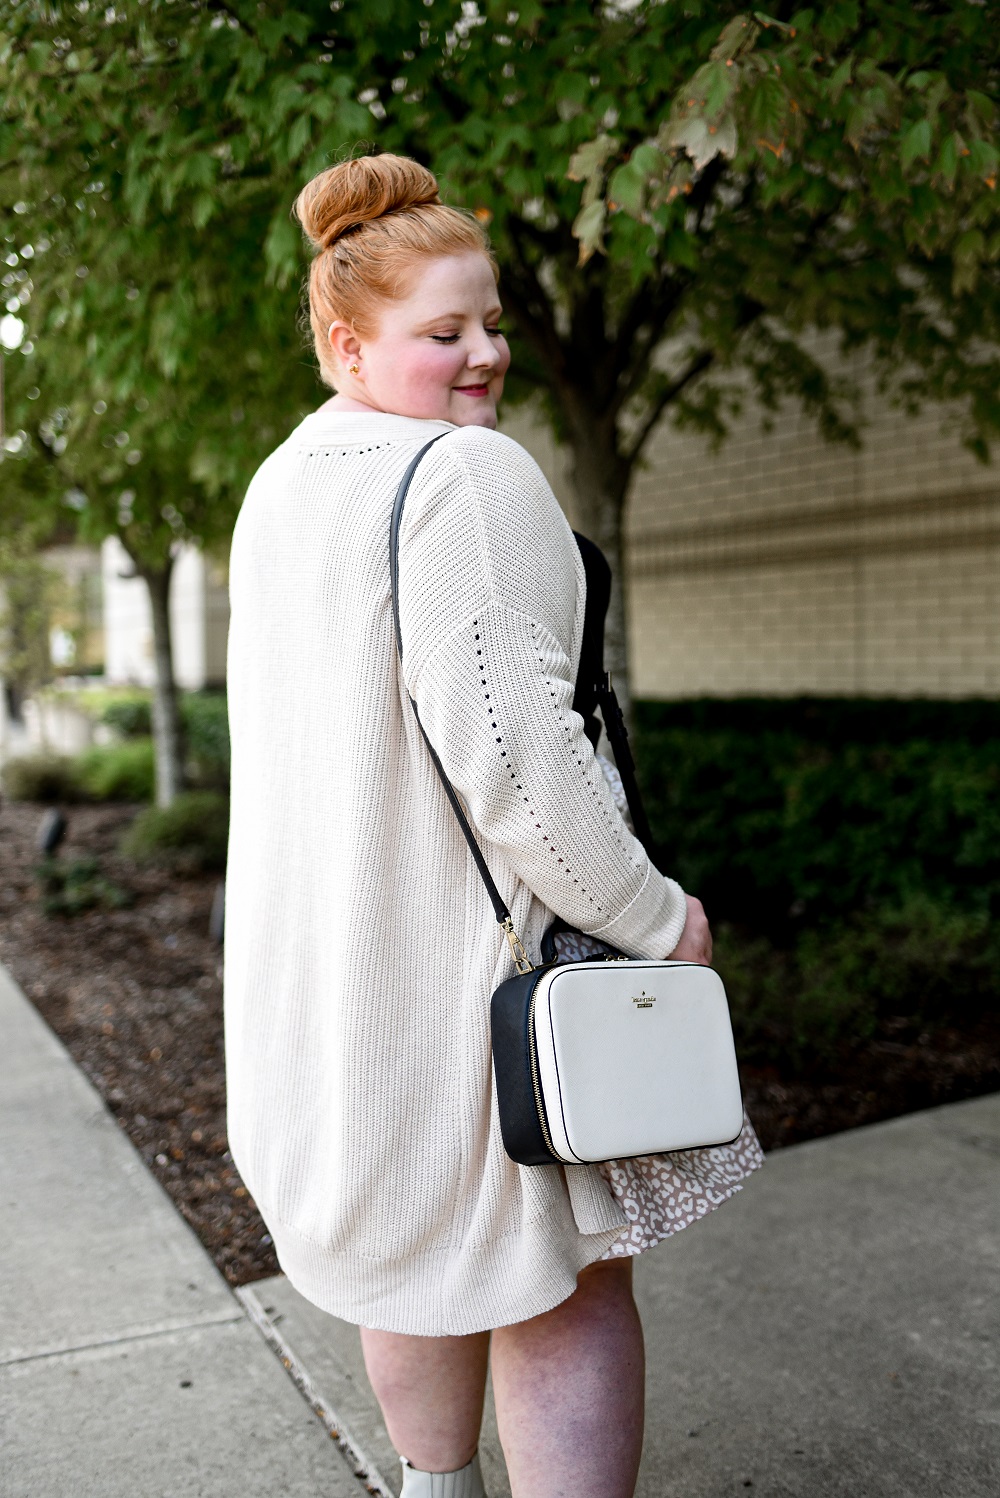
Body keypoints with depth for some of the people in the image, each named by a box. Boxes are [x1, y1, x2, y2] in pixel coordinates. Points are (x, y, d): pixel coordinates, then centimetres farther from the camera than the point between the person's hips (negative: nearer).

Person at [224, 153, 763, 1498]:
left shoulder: (277, 486, 10)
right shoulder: (470, 477, -19)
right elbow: (510, 754, -26)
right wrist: (659, 919, -14)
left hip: (319, 953, 9)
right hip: (472, 941, -9)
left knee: (414, 1236, 25)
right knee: (560, 1280, 5)